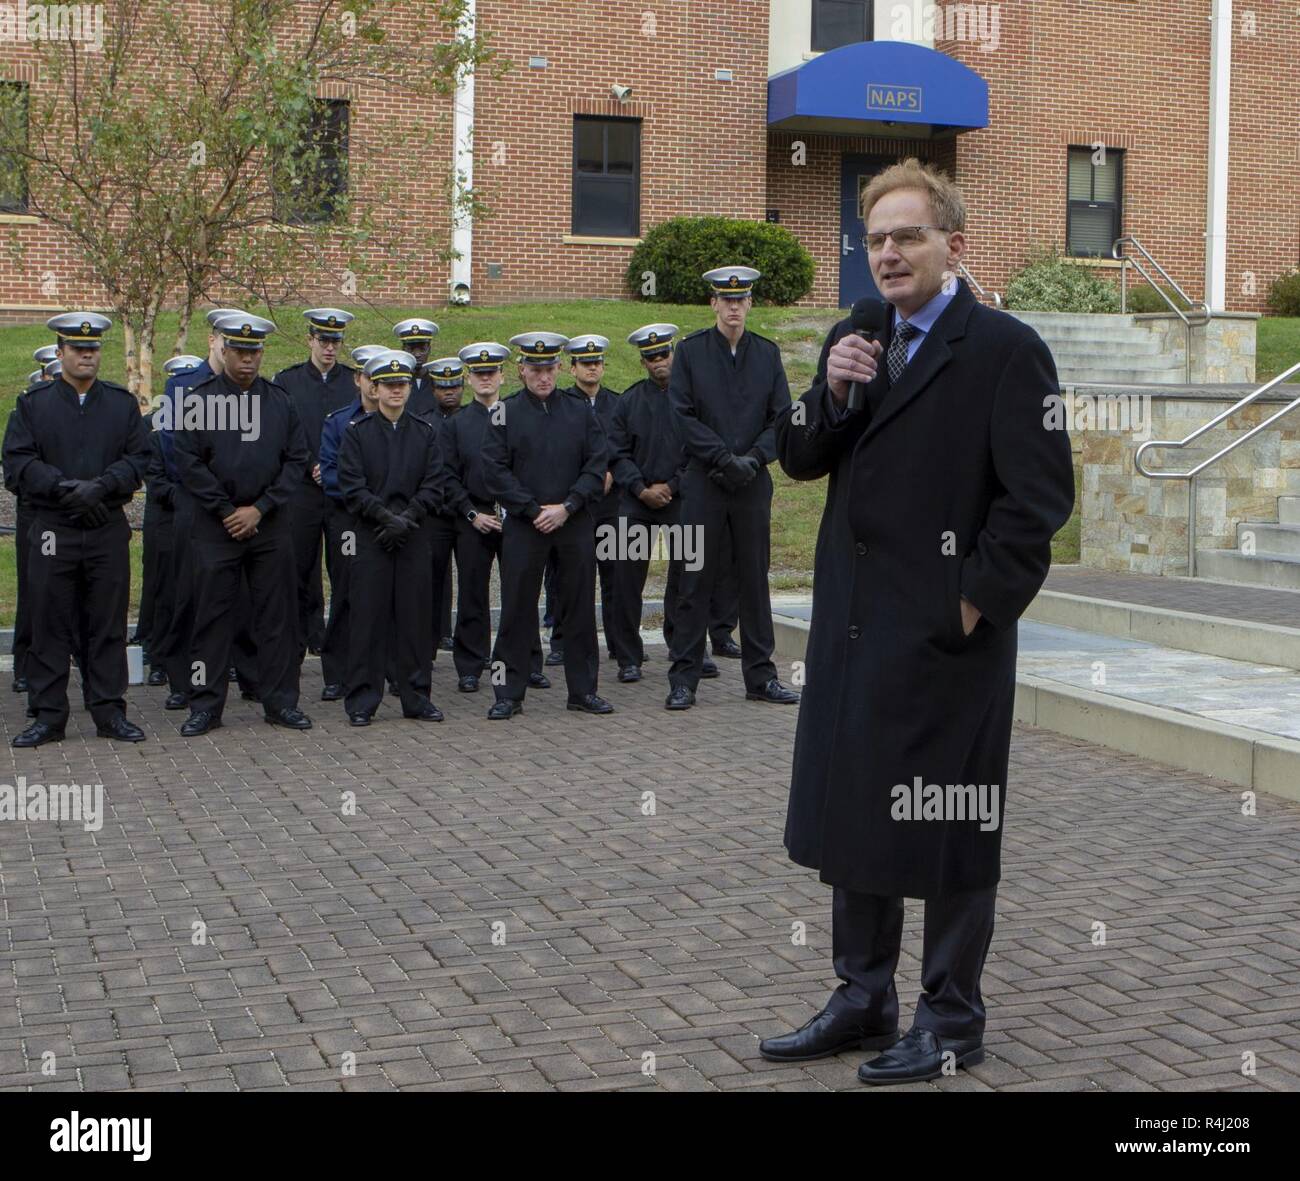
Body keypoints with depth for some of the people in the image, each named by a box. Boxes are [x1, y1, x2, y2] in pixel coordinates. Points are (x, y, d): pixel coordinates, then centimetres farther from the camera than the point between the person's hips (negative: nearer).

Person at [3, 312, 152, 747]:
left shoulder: (123, 402, 9)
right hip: (51, 531, -1)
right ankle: (48, 717, 9)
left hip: (109, 531, 1)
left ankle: (109, 712, 12)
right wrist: (66, 489, -16)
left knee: (108, 625, 4)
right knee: (49, 626, 2)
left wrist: (100, 486, -14)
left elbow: (139, 459, 2)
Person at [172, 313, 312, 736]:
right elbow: (189, 463, -4)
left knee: (276, 614, 5)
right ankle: (206, 705, 8)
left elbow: (297, 460, 4)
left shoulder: (280, 401, 7)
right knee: (212, 616, 1)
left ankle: (280, 702, 13)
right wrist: (226, 511, -8)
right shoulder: (199, 400, -1)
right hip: (216, 526, -2)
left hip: (271, 525, 2)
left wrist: (260, 509, -6)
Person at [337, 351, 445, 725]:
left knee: (415, 615, 4)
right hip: (371, 537, -2)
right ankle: (362, 700, 4)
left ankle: (416, 696, 12)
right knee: (368, 616, -2)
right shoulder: (357, 431, 2)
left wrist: (407, 519, -11)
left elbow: (433, 485, 3)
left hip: (414, 537, 2)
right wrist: (387, 517, -14)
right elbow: (352, 487, -5)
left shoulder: (425, 432, 9)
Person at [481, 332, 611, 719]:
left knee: (580, 607, 7)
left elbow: (597, 465, 3)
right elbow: (495, 472, -4)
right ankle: (509, 694, 8)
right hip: (523, 526, -2)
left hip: (575, 524, 2)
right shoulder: (505, 414, 2)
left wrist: (567, 506, -9)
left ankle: (583, 690, 16)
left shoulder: (579, 412, 8)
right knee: (517, 610, 0)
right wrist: (533, 510, -10)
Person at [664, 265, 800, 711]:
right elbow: (682, 415, -5)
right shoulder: (691, 351, 1)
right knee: (696, 581, -1)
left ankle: (760, 675, 14)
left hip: (753, 482, 3)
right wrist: (723, 457, -13)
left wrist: (754, 458, -10)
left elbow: (782, 417, 5)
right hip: (704, 482, -2)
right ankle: (683, 678, 5)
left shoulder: (767, 353, 8)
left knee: (755, 579, 7)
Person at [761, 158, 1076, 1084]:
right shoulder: (862, 342, 13)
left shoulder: (1004, 348, -10)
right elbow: (800, 461, 12)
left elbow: (1039, 496, -14)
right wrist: (833, 392, -6)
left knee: (946, 831, 3)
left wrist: (977, 604, -15)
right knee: (852, 814, 15)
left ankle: (953, 1021, 18)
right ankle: (864, 999, 29)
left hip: (947, 637, -7)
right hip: (851, 627, 7)